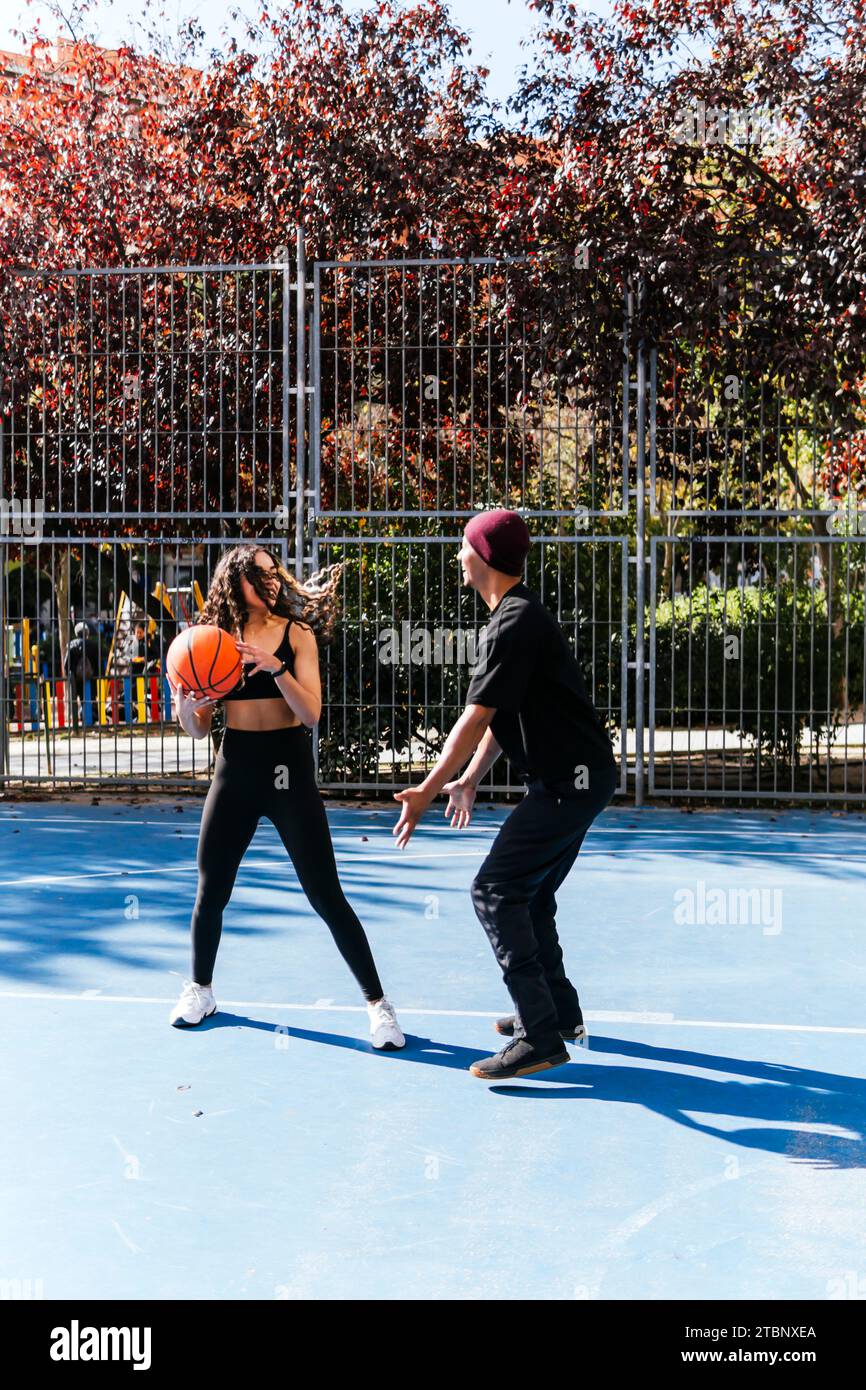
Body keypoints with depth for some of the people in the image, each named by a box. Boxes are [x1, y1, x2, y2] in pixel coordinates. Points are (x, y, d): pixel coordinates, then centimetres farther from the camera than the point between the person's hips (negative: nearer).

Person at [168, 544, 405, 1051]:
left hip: (290, 771, -2)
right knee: (211, 891, 10)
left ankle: (377, 1003, 6)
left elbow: (311, 713, -14)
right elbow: (199, 728, 6)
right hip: (236, 768, 3)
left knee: (326, 896, -4)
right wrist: (184, 703, -16)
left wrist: (274, 667, -26)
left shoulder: (297, 634, -4)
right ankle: (200, 989, 34)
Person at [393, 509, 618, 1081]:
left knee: (495, 892, -11)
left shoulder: (516, 625, -19)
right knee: (530, 895, 18)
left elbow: (476, 719, -21)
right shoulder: (520, 615, 15)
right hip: (574, 777, 11)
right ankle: (561, 1013, 29)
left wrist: (427, 790, -18)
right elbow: (498, 718, 19)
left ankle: (542, 1038, -11)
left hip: (569, 781, -11)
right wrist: (470, 780, 16)